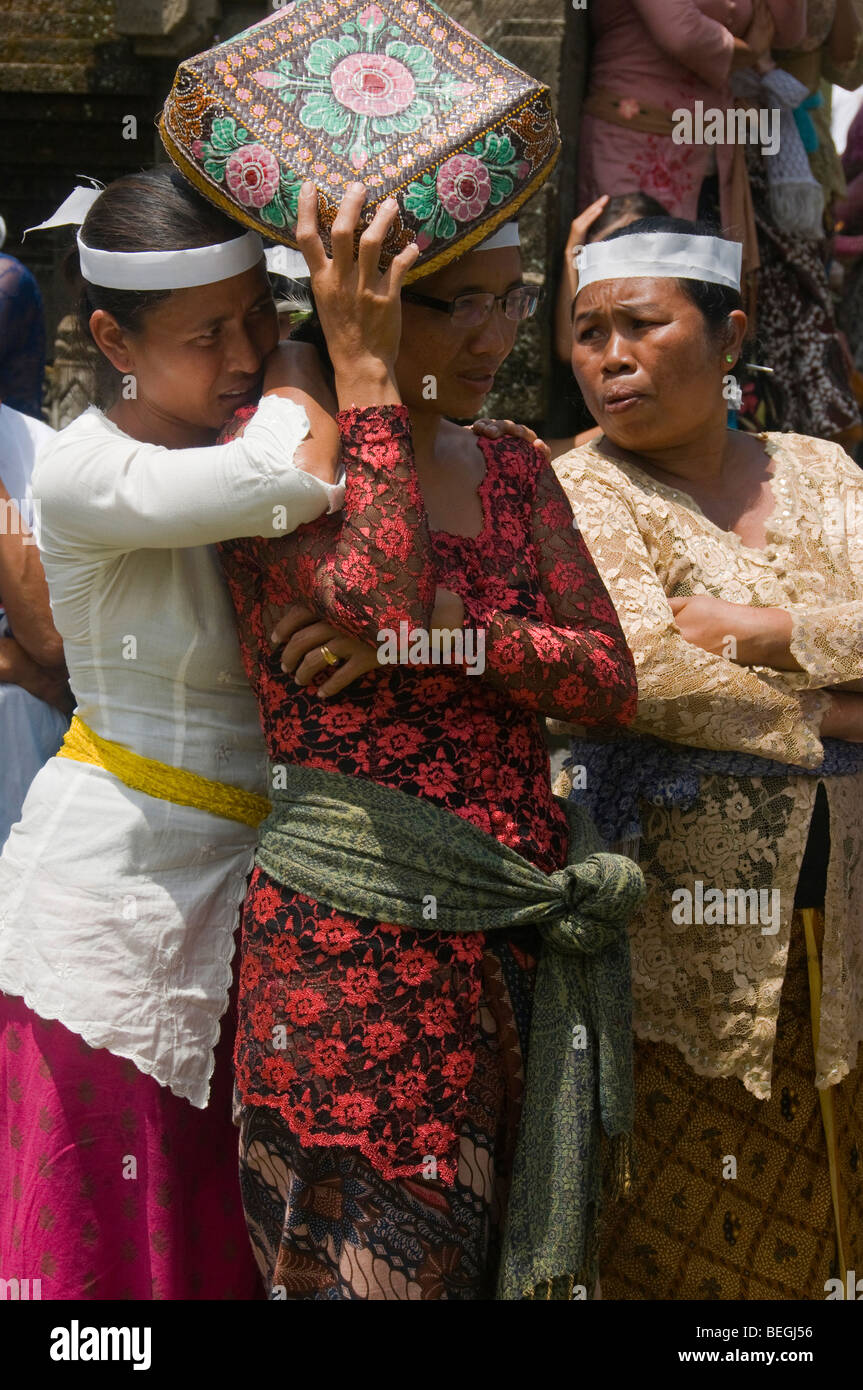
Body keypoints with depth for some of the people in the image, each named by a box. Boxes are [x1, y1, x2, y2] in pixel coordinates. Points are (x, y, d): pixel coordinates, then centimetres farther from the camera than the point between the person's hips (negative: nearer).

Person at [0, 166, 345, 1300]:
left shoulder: (249, 433, 3)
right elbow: (301, 478, -33)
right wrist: (302, 364, -14)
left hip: (242, 887, 6)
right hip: (113, 896, -6)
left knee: (224, 1236, 15)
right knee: (98, 1242, 5)